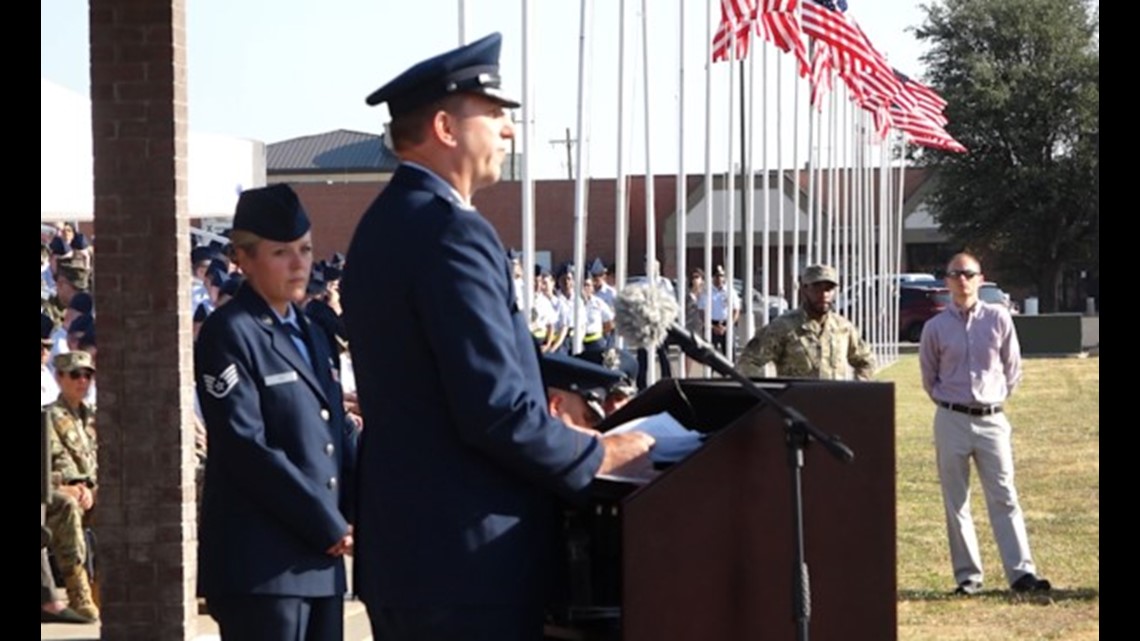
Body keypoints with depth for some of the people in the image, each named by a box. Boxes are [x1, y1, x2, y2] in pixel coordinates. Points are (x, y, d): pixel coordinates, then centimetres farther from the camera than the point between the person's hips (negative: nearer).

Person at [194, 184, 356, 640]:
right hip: (262, 564, -8)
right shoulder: (229, 334, -8)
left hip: (321, 559, 8)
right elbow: (246, 447, -17)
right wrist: (328, 526, -16)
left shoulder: (310, 334, 19)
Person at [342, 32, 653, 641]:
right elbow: (498, 411, -22)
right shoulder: (450, 232, -17)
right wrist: (599, 456, -7)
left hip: (399, 551, 10)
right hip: (468, 565, -10)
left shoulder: (383, 224, 14)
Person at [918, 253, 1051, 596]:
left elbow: (1013, 368, 11)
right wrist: (951, 402, 12)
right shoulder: (935, 328, 1)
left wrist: (994, 398, 11)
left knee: (1004, 499, -3)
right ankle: (968, 575, 7)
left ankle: (1021, 572, -7)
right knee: (956, 503, 2)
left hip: (992, 419, 0)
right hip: (952, 421, 0)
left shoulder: (999, 319, 1)